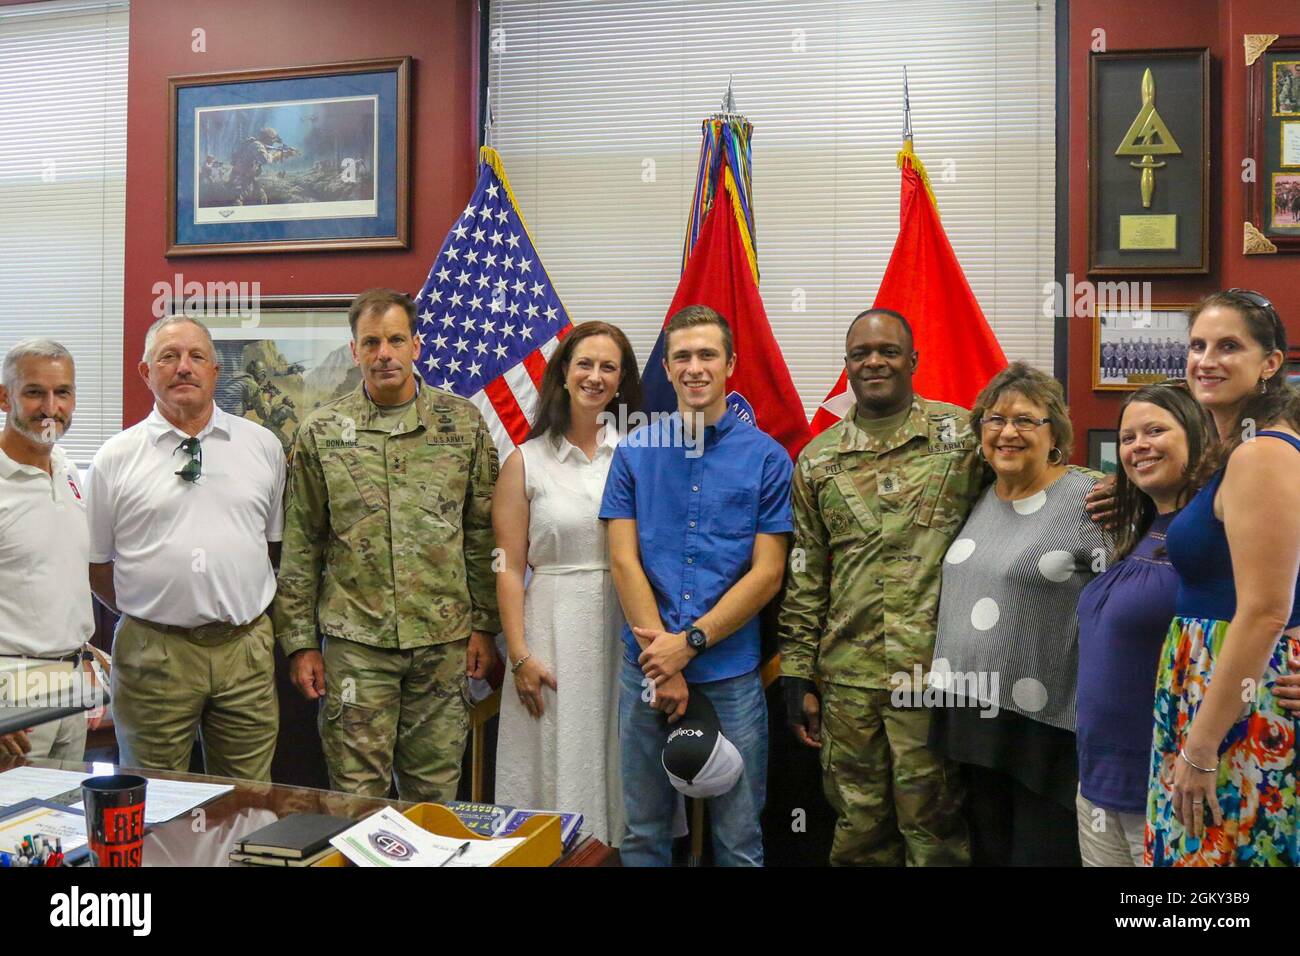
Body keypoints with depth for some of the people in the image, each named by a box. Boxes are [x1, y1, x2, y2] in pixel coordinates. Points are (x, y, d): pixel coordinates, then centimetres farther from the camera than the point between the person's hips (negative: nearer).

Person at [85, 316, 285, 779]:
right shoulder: (115, 458, 2)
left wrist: (241, 609, 9)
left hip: (246, 648, 1)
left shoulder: (263, 445, 7)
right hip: (153, 652, -1)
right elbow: (94, 563, 8)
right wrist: (147, 614, 5)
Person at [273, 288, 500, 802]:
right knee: (356, 794, 6)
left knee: (435, 792, 11)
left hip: (445, 639, 1)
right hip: (355, 641, 0)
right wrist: (299, 640, 2)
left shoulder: (464, 423, 3)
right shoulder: (321, 432, 3)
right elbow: (299, 546, 5)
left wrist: (484, 625, 3)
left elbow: (484, 533, 6)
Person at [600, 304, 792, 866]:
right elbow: (624, 562, -2)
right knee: (643, 832, 14)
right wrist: (663, 665, -9)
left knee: (739, 839, 10)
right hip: (645, 670, 2)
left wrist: (689, 642, -13)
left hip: (732, 674, -1)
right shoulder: (634, 453, 3)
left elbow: (767, 573, -5)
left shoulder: (766, 457, -2)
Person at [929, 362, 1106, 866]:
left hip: (1047, 726, -7)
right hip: (971, 717, 7)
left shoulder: (1087, 499, -12)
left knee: (1042, 853, 5)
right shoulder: (978, 498, 10)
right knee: (987, 852, 19)